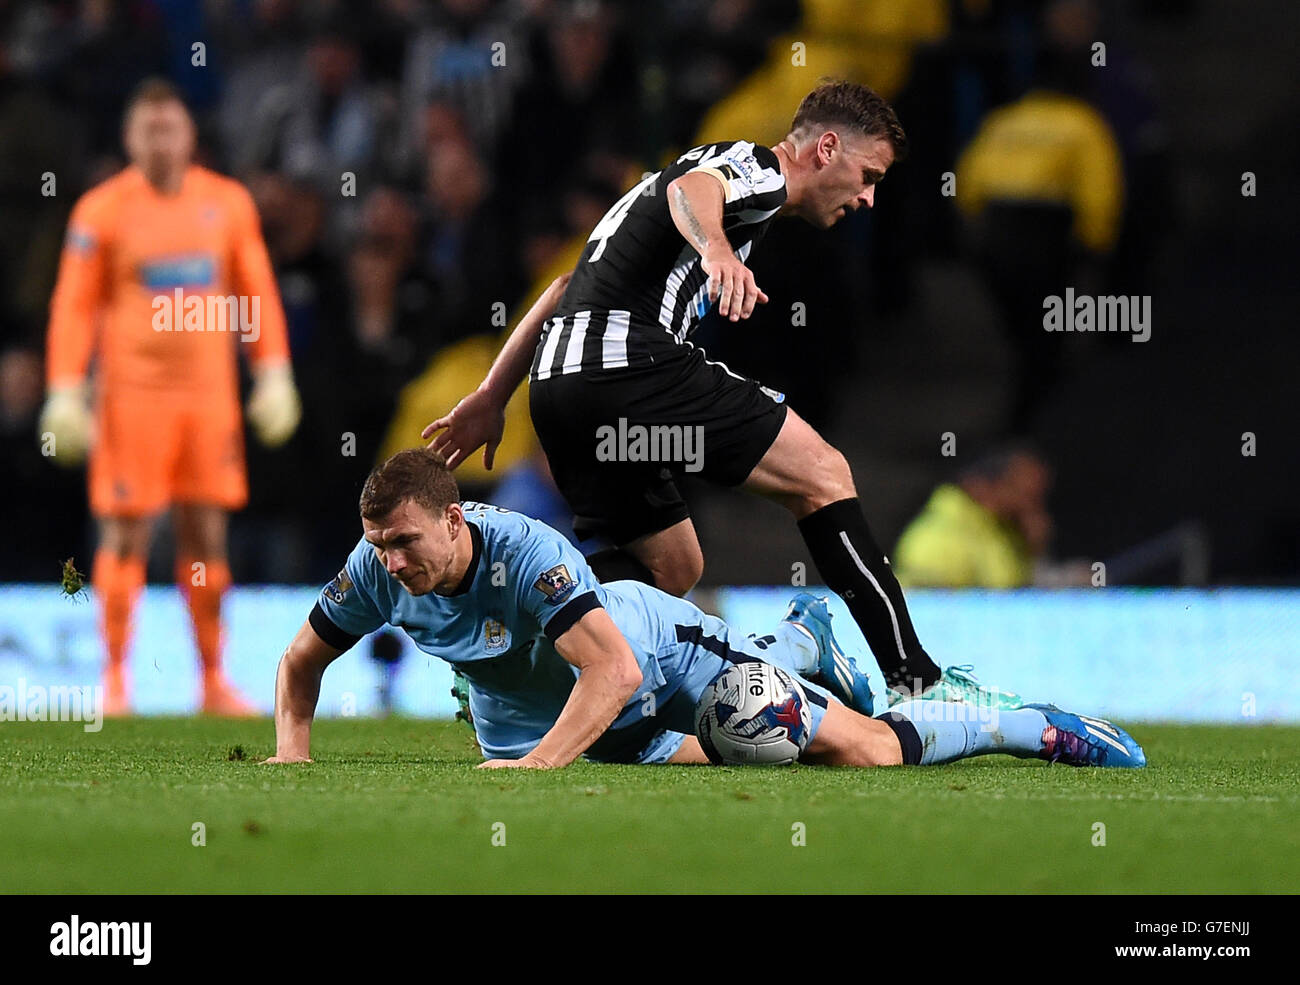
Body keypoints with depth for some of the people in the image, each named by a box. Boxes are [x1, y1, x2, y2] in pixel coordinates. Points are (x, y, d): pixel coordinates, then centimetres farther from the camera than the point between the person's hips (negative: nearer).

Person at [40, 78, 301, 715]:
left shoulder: (228, 203, 8)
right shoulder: (102, 210, 0)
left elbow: (257, 292, 13)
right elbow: (74, 305, 0)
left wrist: (274, 375, 6)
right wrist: (65, 393, -6)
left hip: (209, 389, 3)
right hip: (132, 391, -3)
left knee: (207, 535, 4)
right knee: (125, 534, -4)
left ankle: (213, 680, 9)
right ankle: (115, 679, 3)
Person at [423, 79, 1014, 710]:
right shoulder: (756, 169, 2)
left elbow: (574, 286, 32)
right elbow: (690, 189, -24)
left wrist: (490, 398, 31)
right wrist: (716, 250, -47)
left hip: (557, 382, 10)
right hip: (631, 358, -10)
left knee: (671, 566, 18)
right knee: (822, 475, -5)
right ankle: (913, 677, -9)